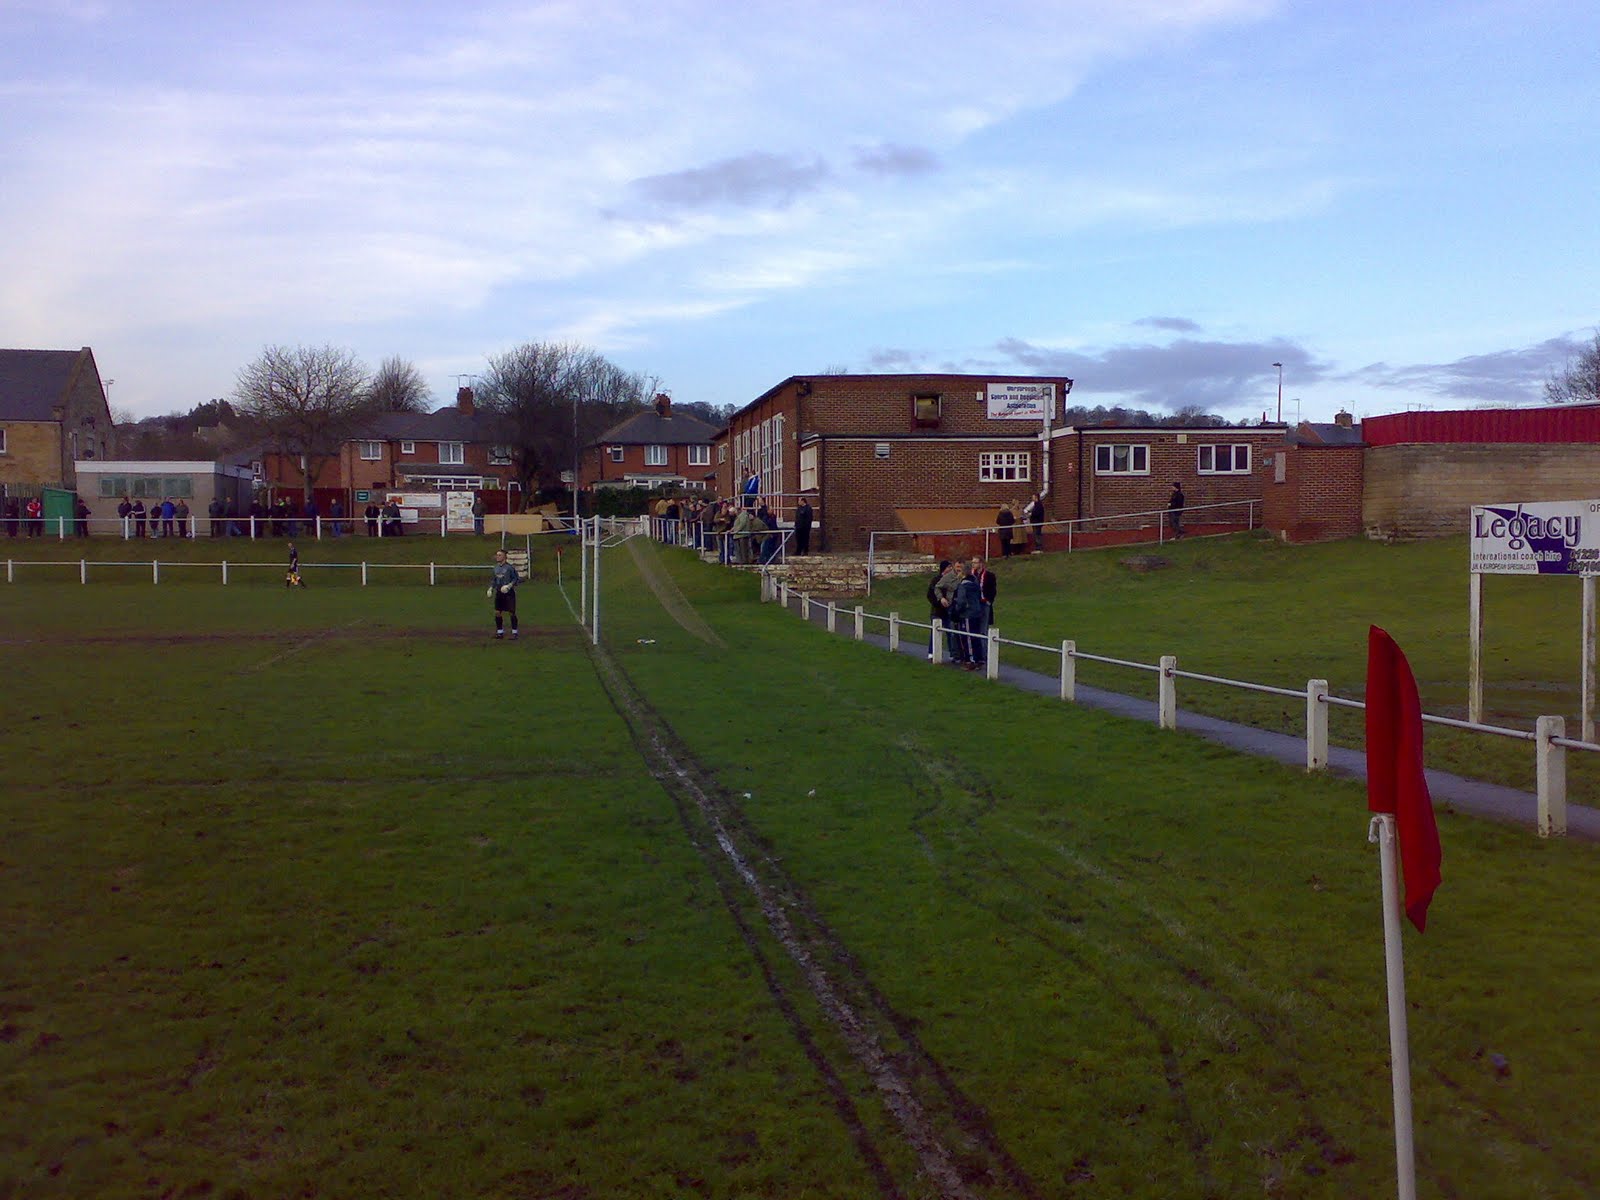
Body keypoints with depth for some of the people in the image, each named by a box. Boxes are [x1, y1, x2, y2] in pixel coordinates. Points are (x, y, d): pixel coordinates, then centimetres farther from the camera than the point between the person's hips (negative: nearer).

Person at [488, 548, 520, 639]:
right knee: (497, 612, 5)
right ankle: (500, 632, 15)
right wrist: (491, 588, 9)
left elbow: (516, 579, -8)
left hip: (509, 593, -6)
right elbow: (493, 579, 21)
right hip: (499, 592, 6)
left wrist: (509, 585, -19)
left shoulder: (509, 567, -11)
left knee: (512, 613, -4)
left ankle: (514, 633, 3)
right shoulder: (496, 567, 9)